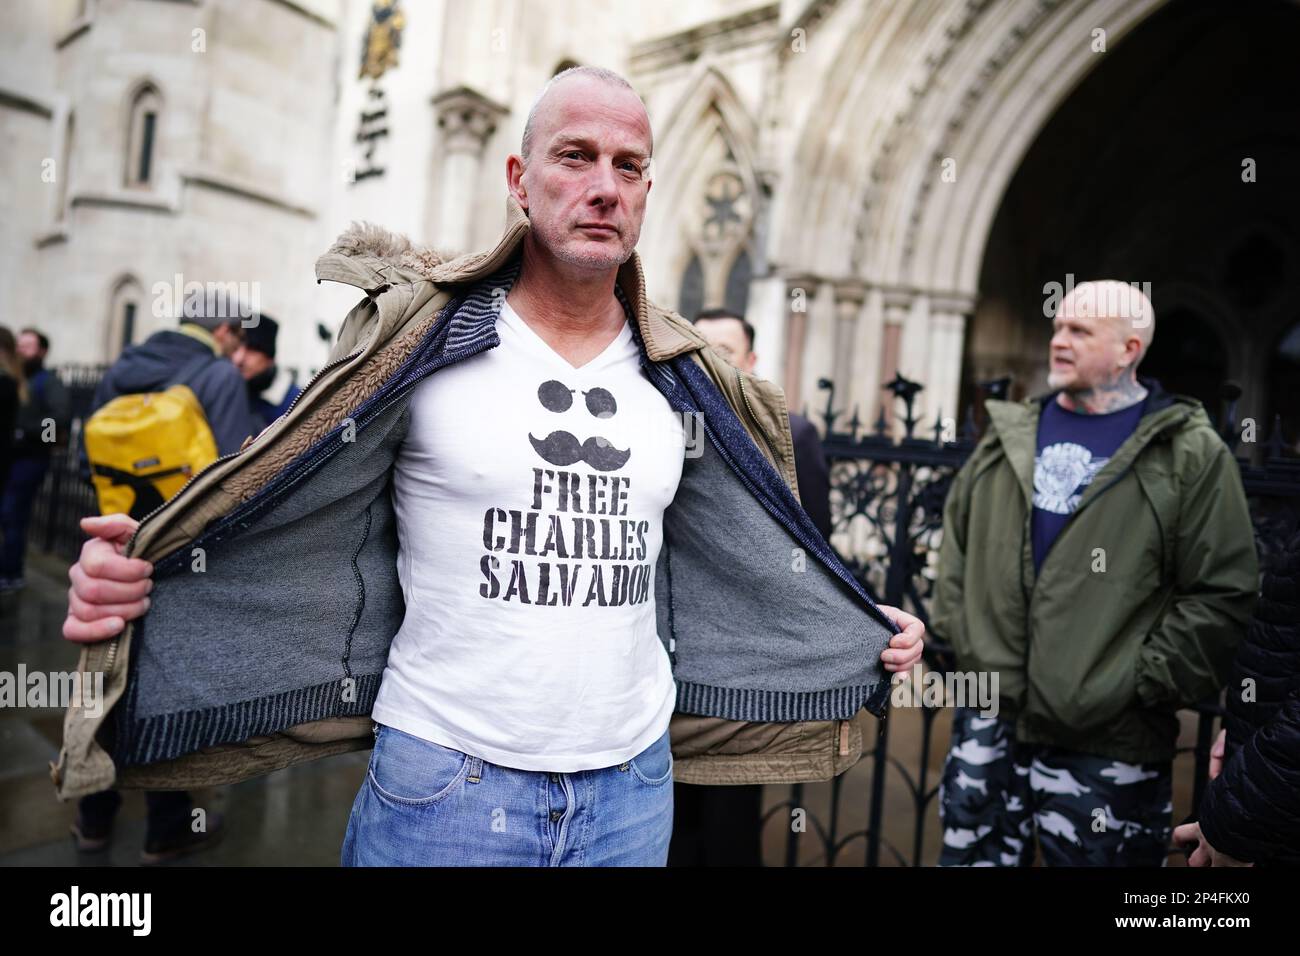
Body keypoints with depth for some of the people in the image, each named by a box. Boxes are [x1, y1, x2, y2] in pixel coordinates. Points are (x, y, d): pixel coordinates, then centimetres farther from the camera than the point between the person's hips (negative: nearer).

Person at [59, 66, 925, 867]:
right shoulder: (422, 344, -7)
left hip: (633, 786, 4)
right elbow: (282, 521, -3)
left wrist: (871, 638, 13)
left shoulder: (684, 382, 4)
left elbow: (742, 562, 14)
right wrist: (124, 579, -18)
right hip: (445, 780, -3)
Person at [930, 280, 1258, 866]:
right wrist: (955, 627, 7)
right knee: (970, 856, 16)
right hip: (987, 718, 4)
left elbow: (1223, 594, -7)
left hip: (1107, 743, -4)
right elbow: (957, 536, 15)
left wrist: (1142, 682, -10)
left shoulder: (1190, 454, -5)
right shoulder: (1010, 435, 9)